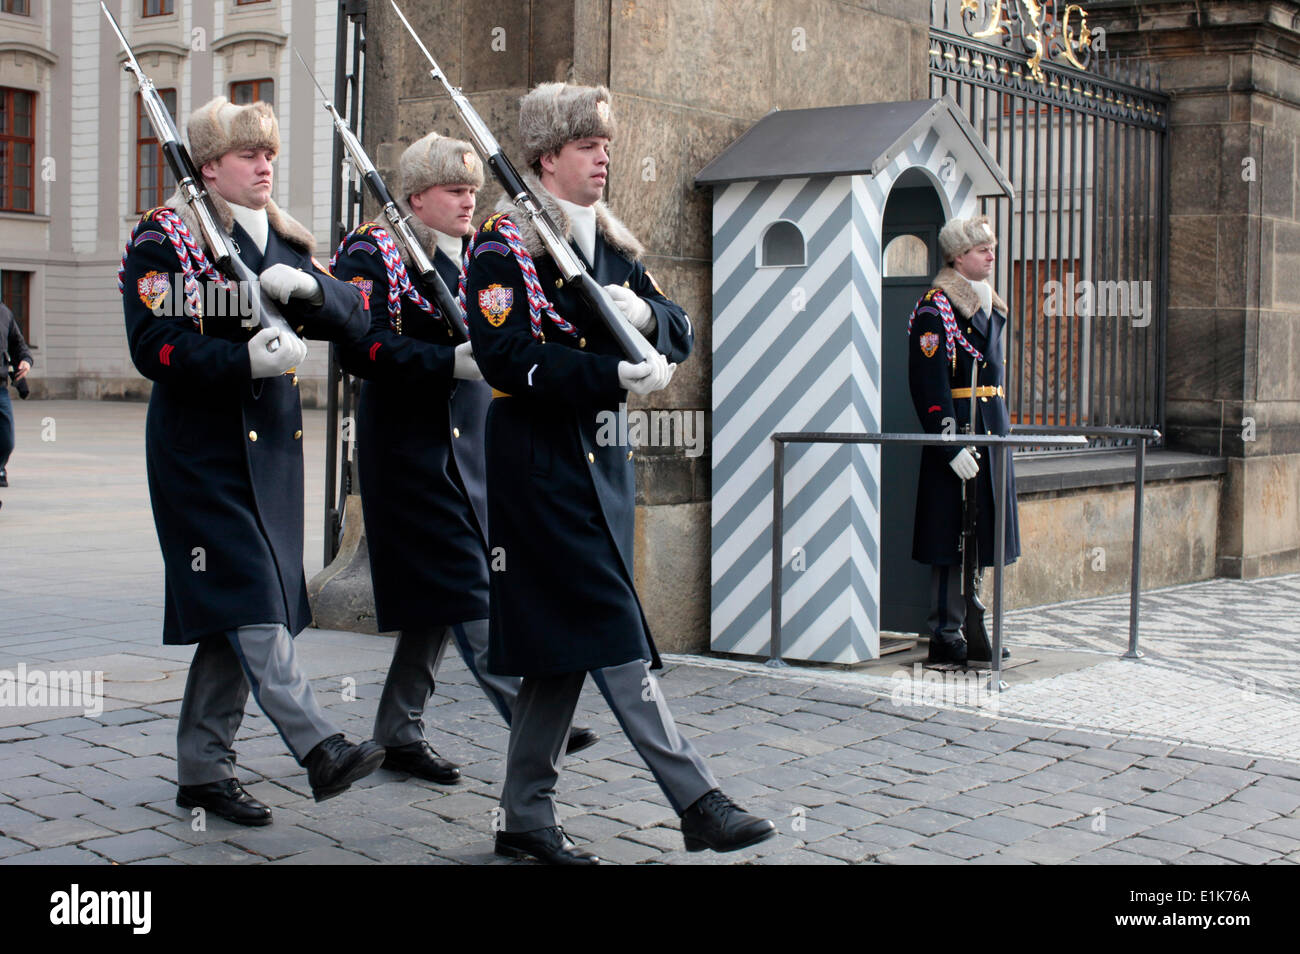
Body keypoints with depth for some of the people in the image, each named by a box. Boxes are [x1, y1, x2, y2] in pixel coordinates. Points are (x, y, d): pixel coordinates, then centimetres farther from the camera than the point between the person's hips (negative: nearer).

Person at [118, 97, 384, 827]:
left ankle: (205, 768, 16)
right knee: (251, 601, -14)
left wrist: (309, 287, -14)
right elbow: (154, 348, -15)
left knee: (236, 617, 8)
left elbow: (356, 319, 6)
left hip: (274, 444, 7)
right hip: (203, 450, -6)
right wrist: (246, 360, -26)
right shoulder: (164, 239, -4)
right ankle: (320, 748, -17)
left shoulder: (288, 240, 15)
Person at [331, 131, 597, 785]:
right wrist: (453, 362, -26)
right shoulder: (373, 256, -6)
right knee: (464, 589, -10)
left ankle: (399, 735, 19)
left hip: (467, 448, 8)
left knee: (440, 596, 10)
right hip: (411, 451, -8)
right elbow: (361, 348, -19)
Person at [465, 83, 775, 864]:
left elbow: (681, 332, 11)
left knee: (566, 640, 9)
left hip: (602, 455, 8)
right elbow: (507, 357, -19)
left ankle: (526, 816, 17)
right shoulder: (503, 247, -7)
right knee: (612, 629, -10)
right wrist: (613, 375, -25)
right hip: (541, 460, -8)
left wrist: (644, 314, -11)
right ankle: (698, 801, -10)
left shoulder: (611, 243, 16)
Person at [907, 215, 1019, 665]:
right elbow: (929, 386, -17)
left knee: (980, 530, 12)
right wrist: (951, 444, -21)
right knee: (953, 532, -6)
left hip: (992, 433, 9)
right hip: (957, 430, -9)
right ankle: (945, 634, 0)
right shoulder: (935, 308, -11)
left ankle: (970, 627, 20)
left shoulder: (991, 305, 16)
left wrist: (1003, 427, 20)